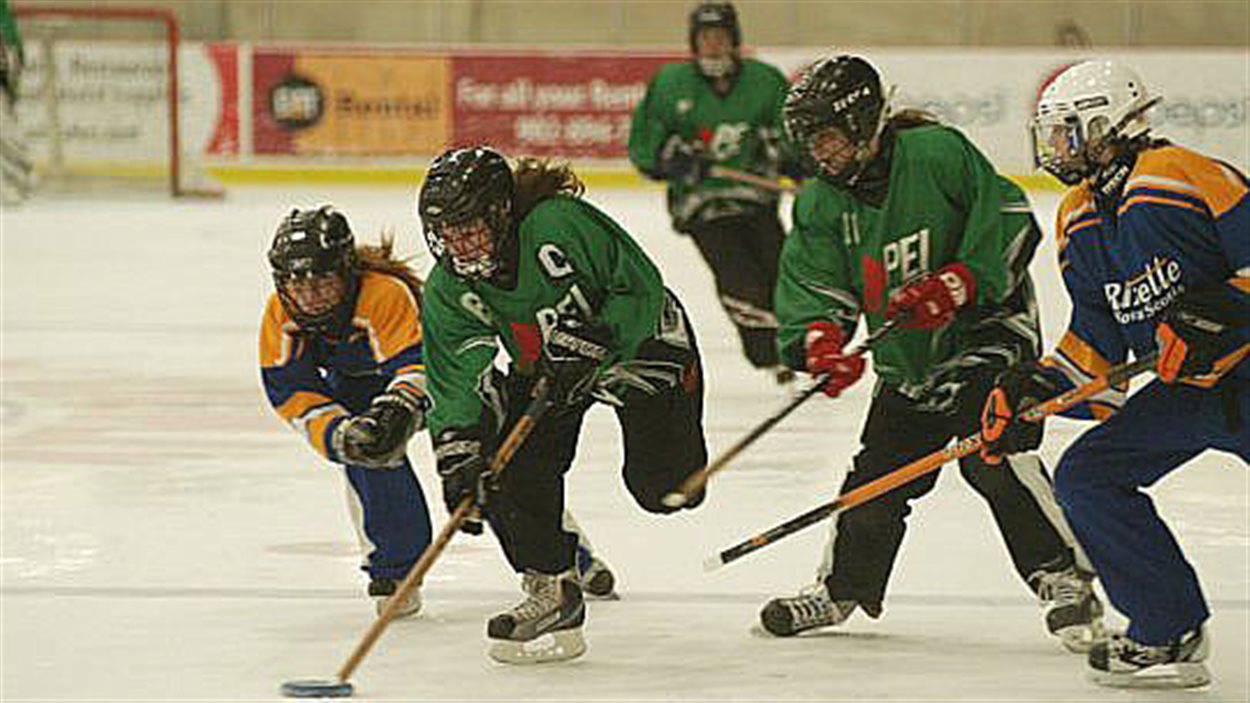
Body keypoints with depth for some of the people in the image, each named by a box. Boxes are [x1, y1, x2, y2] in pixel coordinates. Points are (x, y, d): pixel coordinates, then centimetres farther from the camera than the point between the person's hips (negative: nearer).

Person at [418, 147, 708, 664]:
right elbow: (456, 380, -16)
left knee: (660, 486, -12)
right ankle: (550, 587, -3)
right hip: (542, 367, 5)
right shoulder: (448, 290, -16)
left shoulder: (561, 224, -33)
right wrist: (458, 456, -29)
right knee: (509, 461, -16)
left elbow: (640, 288, -28)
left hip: (638, 338, -5)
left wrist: (590, 344, -36)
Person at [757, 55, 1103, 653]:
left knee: (991, 454, -24)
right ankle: (839, 590, 26)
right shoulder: (821, 203, 0)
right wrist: (820, 340, -26)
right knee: (877, 477, 7)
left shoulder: (938, 154, -17)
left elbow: (1011, 226, -17)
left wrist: (953, 286, -25)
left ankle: (1063, 578, -18)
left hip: (988, 329, -6)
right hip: (906, 363, 6)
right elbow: (810, 286, -6)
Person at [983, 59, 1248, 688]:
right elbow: (1095, 341, 14)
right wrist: (1034, 389, 1)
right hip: (1182, 391, 9)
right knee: (1086, 476, 0)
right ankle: (1169, 634, 5)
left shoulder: (1188, 178, -16)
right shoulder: (1079, 223, 11)